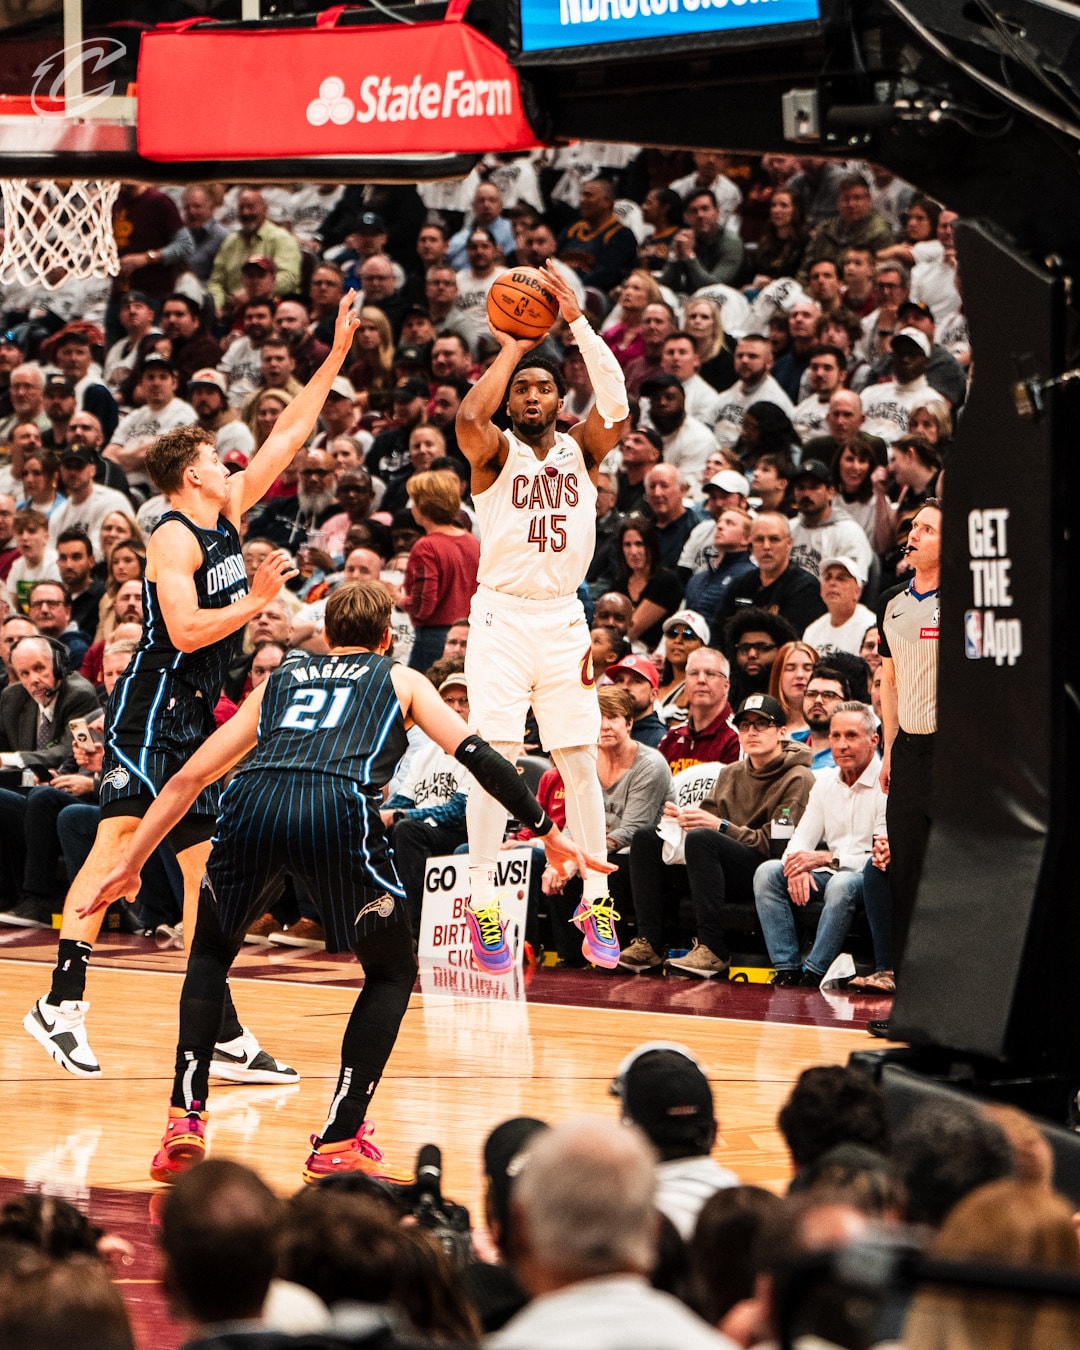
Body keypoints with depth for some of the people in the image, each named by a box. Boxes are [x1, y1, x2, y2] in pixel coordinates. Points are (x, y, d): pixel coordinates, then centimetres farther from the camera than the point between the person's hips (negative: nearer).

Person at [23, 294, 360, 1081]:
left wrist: (337, 357, 15)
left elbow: (288, 436, 16)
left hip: (196, 717, 9)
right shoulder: (174, 538, -13)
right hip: (152, 711, -9)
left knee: (205, 868, 7)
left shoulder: (229, 510, 11)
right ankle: (64, 1001, -18)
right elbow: (185, 630, -23)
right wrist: (256, 601, -18)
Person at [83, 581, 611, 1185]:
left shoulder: (279, 680, 35)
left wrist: (130, 864, 41)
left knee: (211, 953, 29)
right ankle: (339, 1146, 10)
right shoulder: (401, 680, 29)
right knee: (393, 973, 20)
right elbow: (478, 756, 16)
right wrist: (549, 834, 22)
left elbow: (189, 778, 35)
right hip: (340, 809, -2)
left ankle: (186, 1123, 16)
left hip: (254, 802, 3)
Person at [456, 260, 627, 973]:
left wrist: (578, 321, -16)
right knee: (495, 758, -8)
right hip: (501, 614, -3)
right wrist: (512, 348, -14)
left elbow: (616, 407, -12)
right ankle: (484, 905, -5)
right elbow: (468, 418, -23)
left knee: (580, 762, 2)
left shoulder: (580, 448, 8)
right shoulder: (497, 452, 1)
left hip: (564, 617, 3)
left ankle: (597, 903, 8)